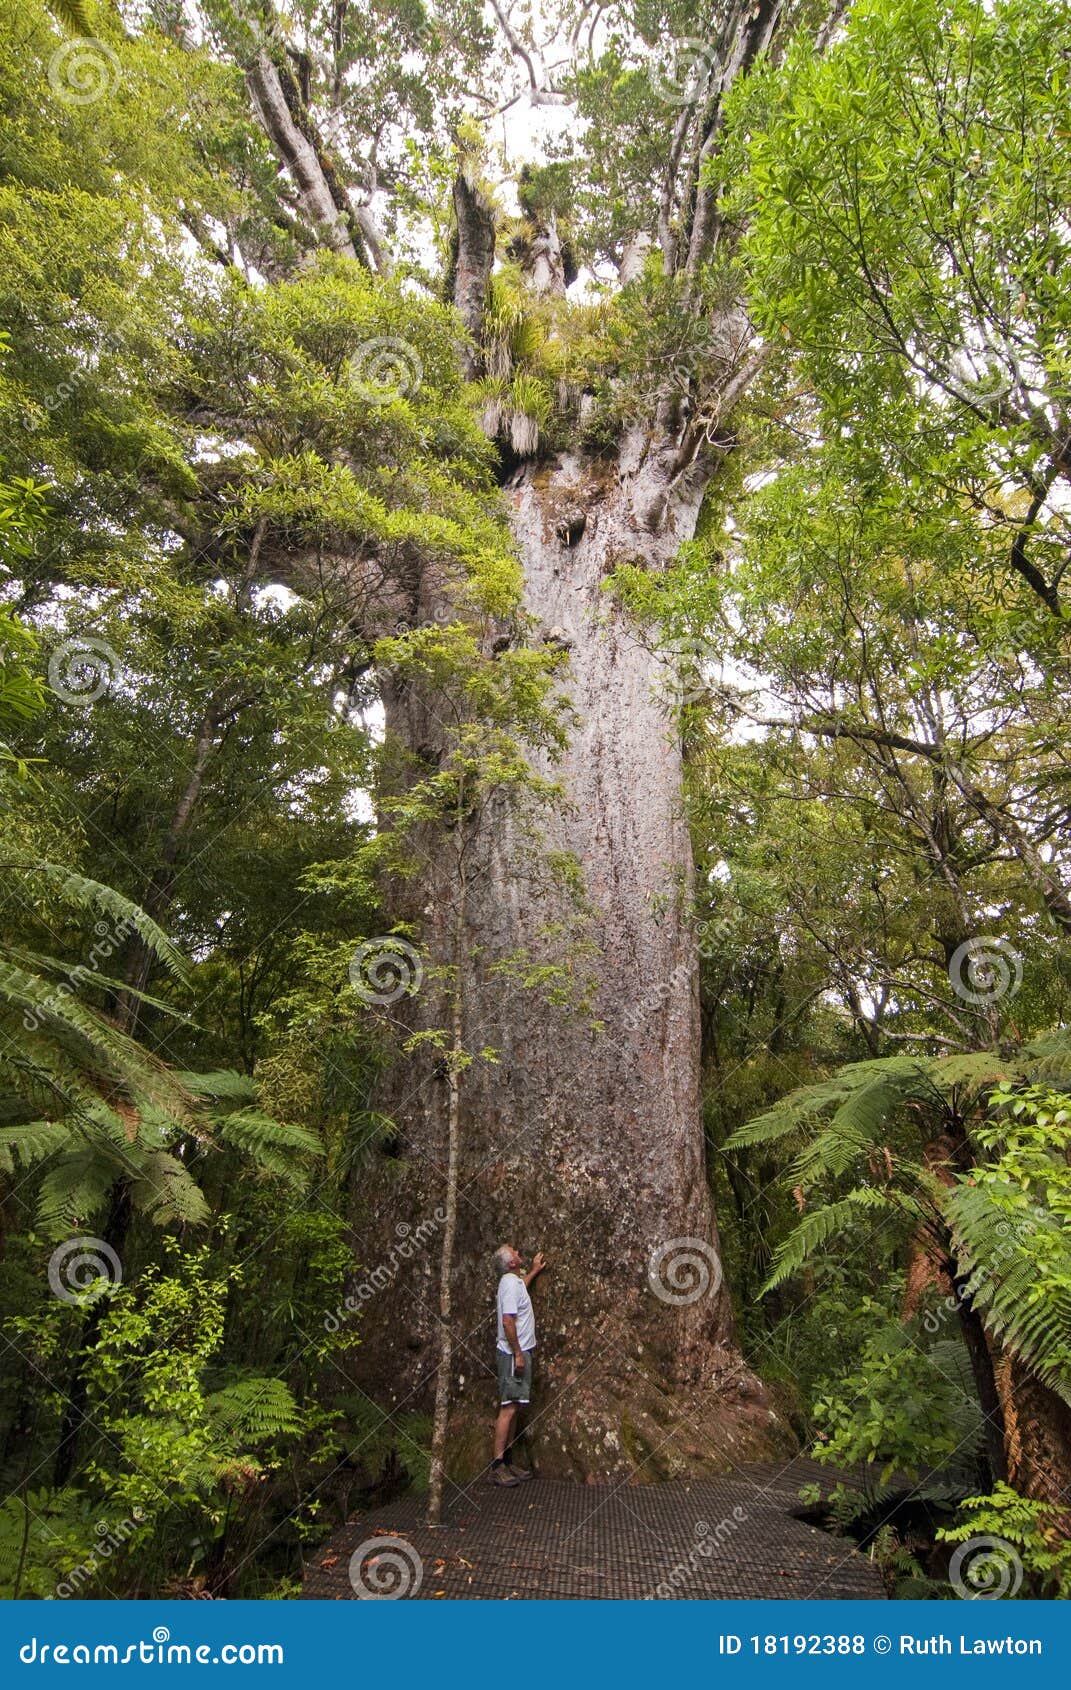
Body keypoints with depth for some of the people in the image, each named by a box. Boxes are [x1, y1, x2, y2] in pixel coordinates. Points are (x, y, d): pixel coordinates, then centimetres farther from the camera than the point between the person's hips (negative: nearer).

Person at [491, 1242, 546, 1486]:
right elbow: (507, 1321, -23)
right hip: (514, 1354, -10)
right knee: (509, 1408, -10)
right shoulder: (510, 1283, -17)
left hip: (518, 1352, 10)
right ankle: (497, 1467, -9)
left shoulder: (513, 1281, 14)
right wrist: (518, 1354, -22)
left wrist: (534, 1270, 47)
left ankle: (507, 1462, 17)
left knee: (513, 1408, 12)